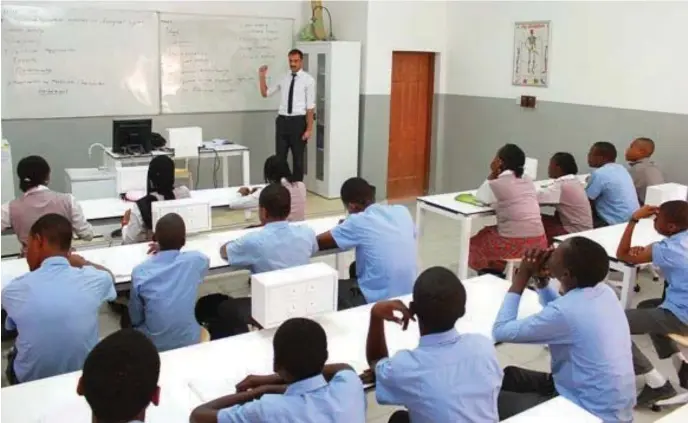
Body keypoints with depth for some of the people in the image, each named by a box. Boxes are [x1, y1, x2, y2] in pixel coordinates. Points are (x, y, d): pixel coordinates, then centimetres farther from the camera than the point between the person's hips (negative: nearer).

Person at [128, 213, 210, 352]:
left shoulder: (140, 272, -15)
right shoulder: (196, 260, -15)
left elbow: (135, 319, -3)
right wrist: (169, 251, 21)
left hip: (154, 345, -1)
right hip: (189, 341, 1)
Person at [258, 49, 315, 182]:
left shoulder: (308, 80, -4)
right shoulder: (283, 78, 9)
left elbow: (310, 106, -8)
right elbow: (265, 93, 17)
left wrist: (309, 129, -12)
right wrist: (262, 77, 2)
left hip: (298, 121, -4)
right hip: (282, 121, 4)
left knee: (298, 158, 9)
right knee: (280, 157, 7)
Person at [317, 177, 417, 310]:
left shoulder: (358, 222, -14)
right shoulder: (402, 212, 0)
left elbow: (317, 243, -5)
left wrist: (346, 229, 15)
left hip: (378, 300, -6)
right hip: (409, 295, 7)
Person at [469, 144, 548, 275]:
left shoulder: (496, 184, -8)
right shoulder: (528, 182, 11)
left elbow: (479, 197, 10)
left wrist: (493, 174, 6)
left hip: (515, 245, -6)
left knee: (476, 243, 22)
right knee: (490, 232, 31)